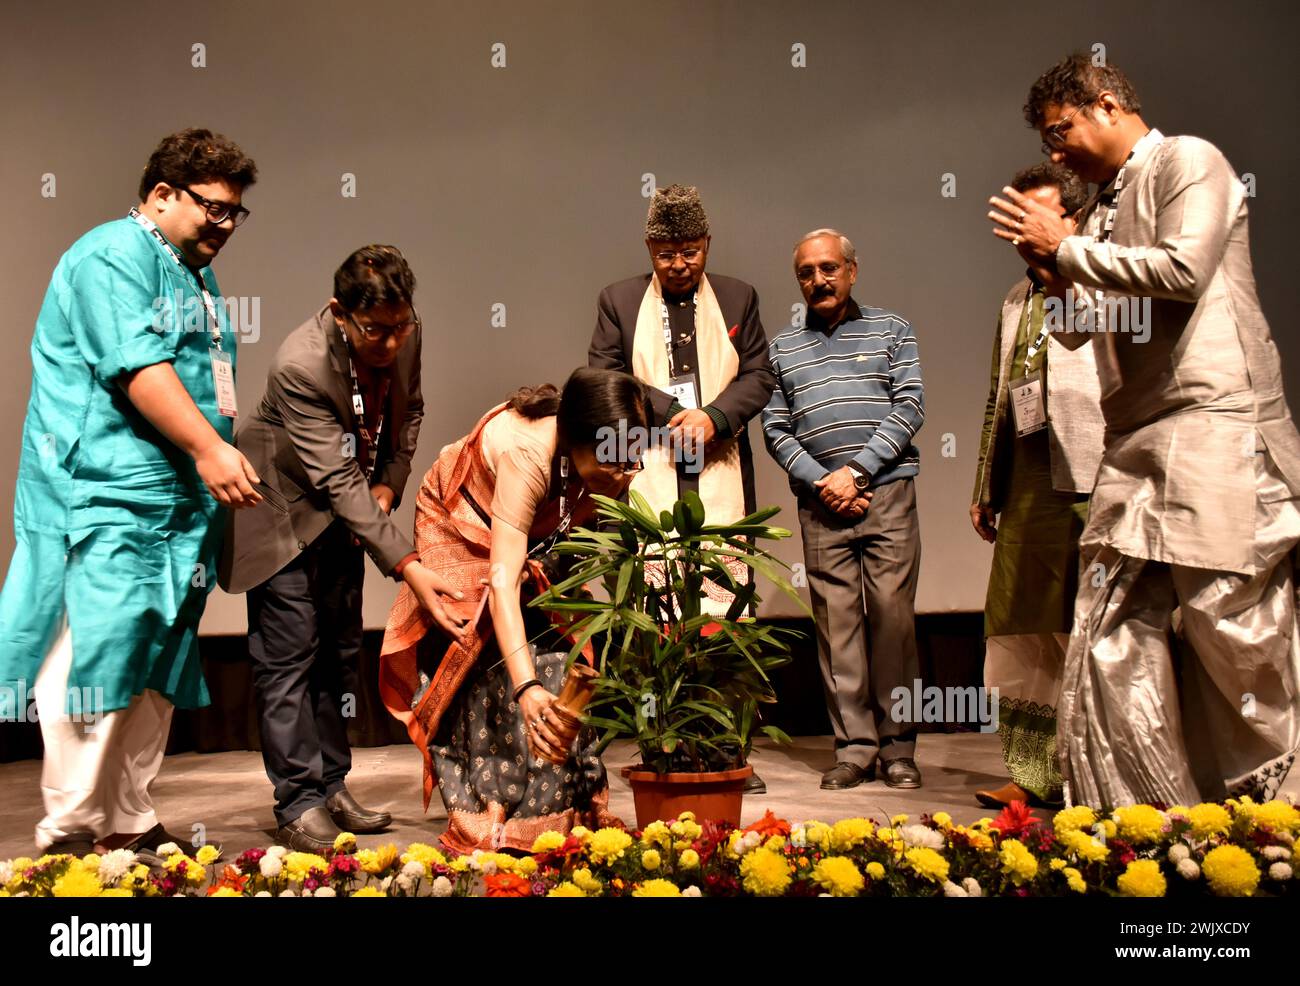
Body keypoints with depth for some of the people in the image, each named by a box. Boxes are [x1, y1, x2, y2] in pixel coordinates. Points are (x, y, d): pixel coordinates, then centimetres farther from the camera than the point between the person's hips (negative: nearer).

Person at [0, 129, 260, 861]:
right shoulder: (114, 256, -6)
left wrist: (228, 464, 16)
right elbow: (138, 365, -19)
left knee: (158, 670, 9)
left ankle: (130, 826, 16)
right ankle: (72, 834, -2)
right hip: (107, 498, -9)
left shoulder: (198, 277, 23)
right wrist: (209, 449, -25)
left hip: (180, 501, 9)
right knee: (98, 656, -10)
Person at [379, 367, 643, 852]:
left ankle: (562, 805, -1)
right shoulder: (527, 452, -43)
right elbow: (502, 579, -48)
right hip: (463, 530, -5)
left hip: (535, 536, 5)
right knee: (491, 665, -18)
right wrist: (525, 687, -57)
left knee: (557, 656, -9)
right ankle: (490, 821, -12)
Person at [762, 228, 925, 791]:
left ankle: (898, 746, 3)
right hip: (821, 502, 2)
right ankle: (855, 747, 4)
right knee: (836, 622, -1)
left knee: (892, 614, -5)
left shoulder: (890, 330, 12)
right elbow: (775, 429, 10)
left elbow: (909, 407, 2)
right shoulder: (783, 348, 16)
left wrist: (855, 470, -8)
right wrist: (820, 482, -5)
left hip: (887, 492, -1)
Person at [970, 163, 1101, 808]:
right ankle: (1035, 774, 13)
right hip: (1027, 484, 7)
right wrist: (985, 489, 21)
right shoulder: (1016, 300, 23)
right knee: (1024, 632, 5)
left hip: (1088, 478, -6)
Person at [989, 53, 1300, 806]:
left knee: (1239, 644, -4)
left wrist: (1069, 247, -7)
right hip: (1137, 447, 8)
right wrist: (1052, 268, 6)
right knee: (1113, 645, 1)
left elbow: (1184, 270, -17)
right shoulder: (1106, 205, 20)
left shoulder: (1188, 162, 0)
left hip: (1215, 426, -7)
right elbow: (1080, 329, 25)